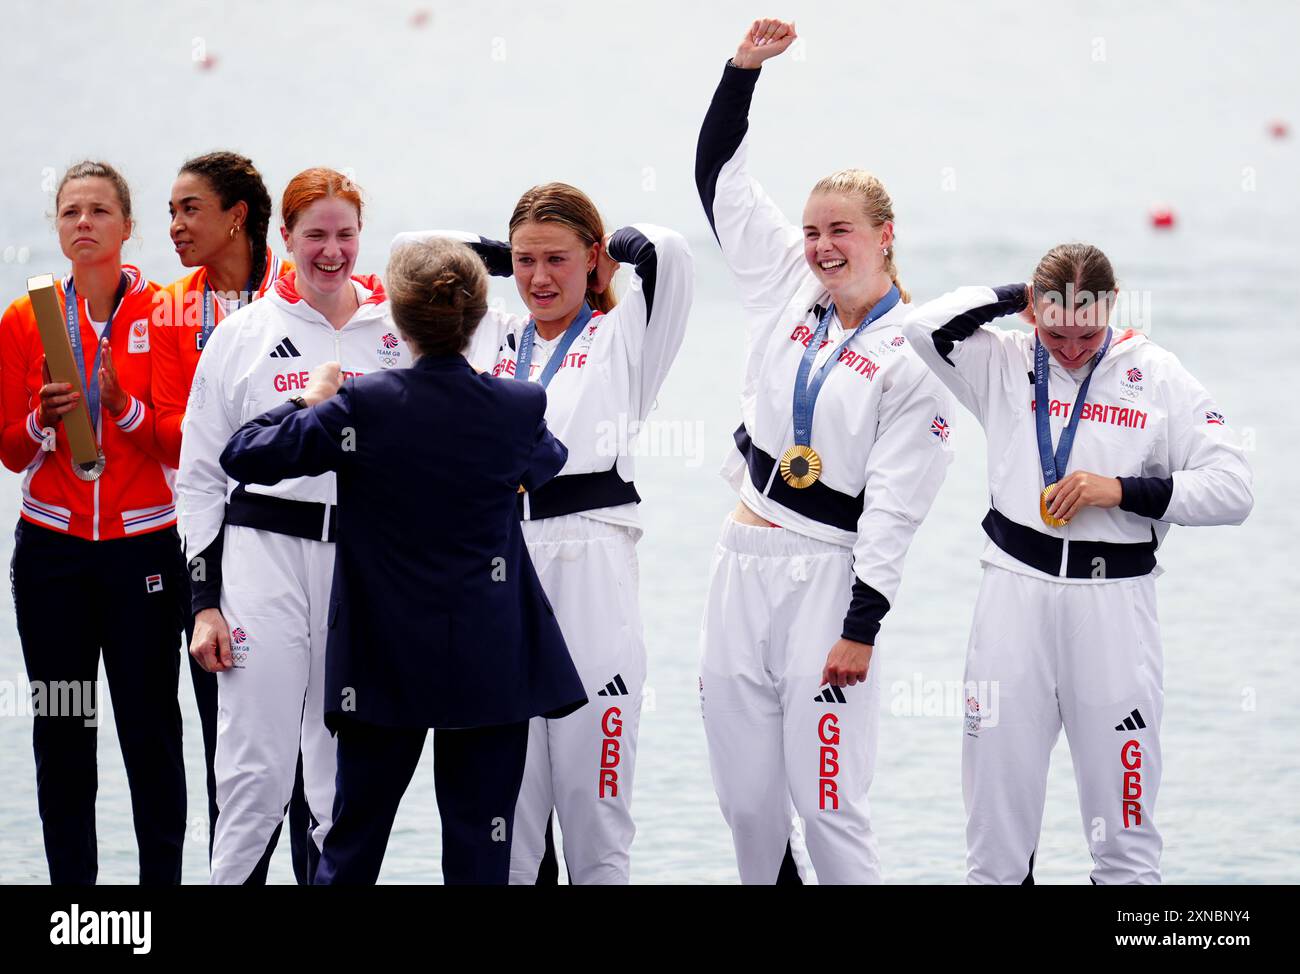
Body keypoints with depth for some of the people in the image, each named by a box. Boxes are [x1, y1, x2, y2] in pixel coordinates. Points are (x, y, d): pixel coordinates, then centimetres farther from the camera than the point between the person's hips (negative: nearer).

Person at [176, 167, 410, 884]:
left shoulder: (396, 333, 9)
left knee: (346, 773, 6)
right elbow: (199, 474, 7)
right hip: (265, 552, -2)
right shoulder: (244, 333, 6)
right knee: (256, 769, -9)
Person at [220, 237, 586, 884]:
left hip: (386, 661, 0)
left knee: (352, 840, 11)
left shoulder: (362, 407, -11)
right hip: (490, 664, 0)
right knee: (480, 850, 3)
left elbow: (243, 456, -6)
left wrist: (310, 402, 11)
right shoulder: (519, 407, -6)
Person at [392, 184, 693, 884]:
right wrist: (499, 253, 18)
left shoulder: (621, 339, 6)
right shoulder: (490, 339, 17)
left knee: (592, 796, -2)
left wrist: (613, 245, 9)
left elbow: (668, 253, -10)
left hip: (591, 571, -4)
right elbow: (410, 251, 19)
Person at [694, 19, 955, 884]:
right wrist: (745, 67, 7)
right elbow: (720, 177, 16)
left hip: (826, 577, -6)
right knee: (746, 801, 7)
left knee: (829, 804, -8)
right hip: (743, 565, 6)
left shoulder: (913, 358, -6)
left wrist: (861, 627, -14)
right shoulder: (787, 295, 10)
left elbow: (894, 511, -10)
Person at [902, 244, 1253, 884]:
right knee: (997, 816, 5)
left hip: (1114, 602, -1)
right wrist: (1011, 297, -2)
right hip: (1015, 593, 1)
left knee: (1123, 827, 0)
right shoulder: (1004, 364, 5)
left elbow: (1232, 489, -2)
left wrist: (1123, 490, -12)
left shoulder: (1158, 376, 2)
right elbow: (925, 327, -11)